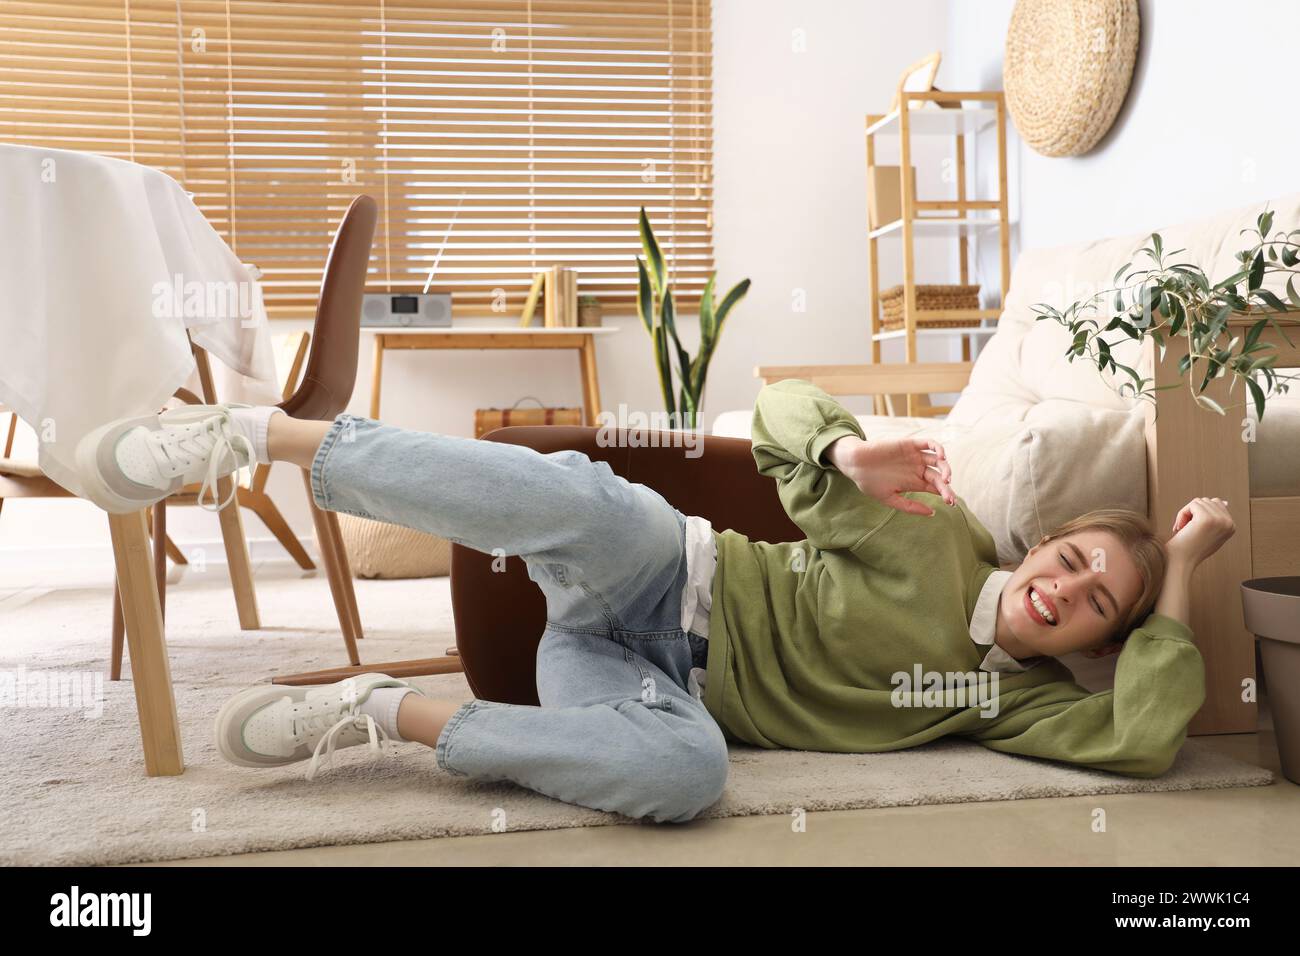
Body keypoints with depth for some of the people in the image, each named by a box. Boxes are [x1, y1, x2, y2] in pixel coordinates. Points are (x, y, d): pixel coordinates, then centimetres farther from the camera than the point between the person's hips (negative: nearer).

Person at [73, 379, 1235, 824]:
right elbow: (785, 410, 4)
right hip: (667, 584, -1)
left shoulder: (1017, 695, 6)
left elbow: (1145, 739, -12)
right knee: (594, 500, -38)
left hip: (670, 694, 1)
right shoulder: (944, 539, 3)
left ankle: (388, 713, -22)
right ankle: (261, 434, -27)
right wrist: (850, 456, -18)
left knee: (687, 771, -39)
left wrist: (1178, 585, -8)